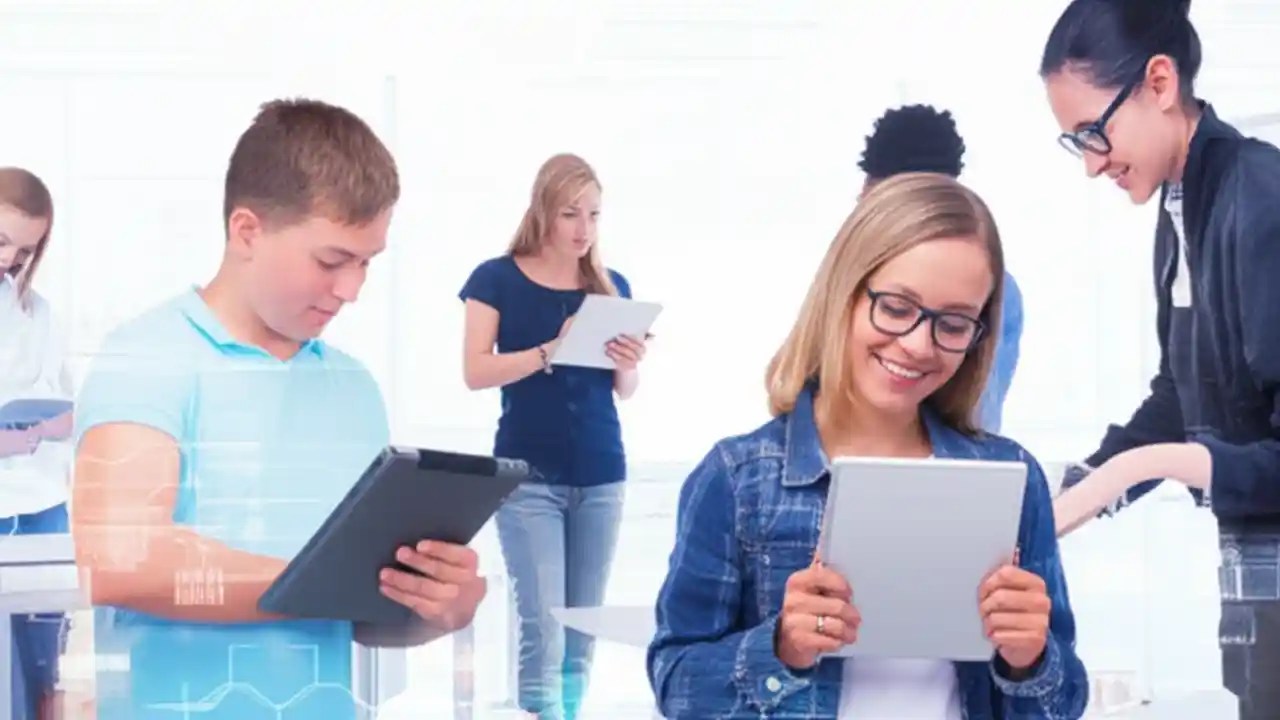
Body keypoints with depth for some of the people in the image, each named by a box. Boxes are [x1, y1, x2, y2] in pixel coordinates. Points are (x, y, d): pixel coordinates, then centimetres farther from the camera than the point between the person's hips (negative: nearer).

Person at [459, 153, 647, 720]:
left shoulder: (612, 287, 10)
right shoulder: (497, 278, 0)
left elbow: (625, 391, 12)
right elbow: (476, 372, -8)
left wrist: (629, 364, -10)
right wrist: (551, 351, -20)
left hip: (602, 473, 4)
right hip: (529, 474, -3)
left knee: (582, 633, 5)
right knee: (543, 631, -8)